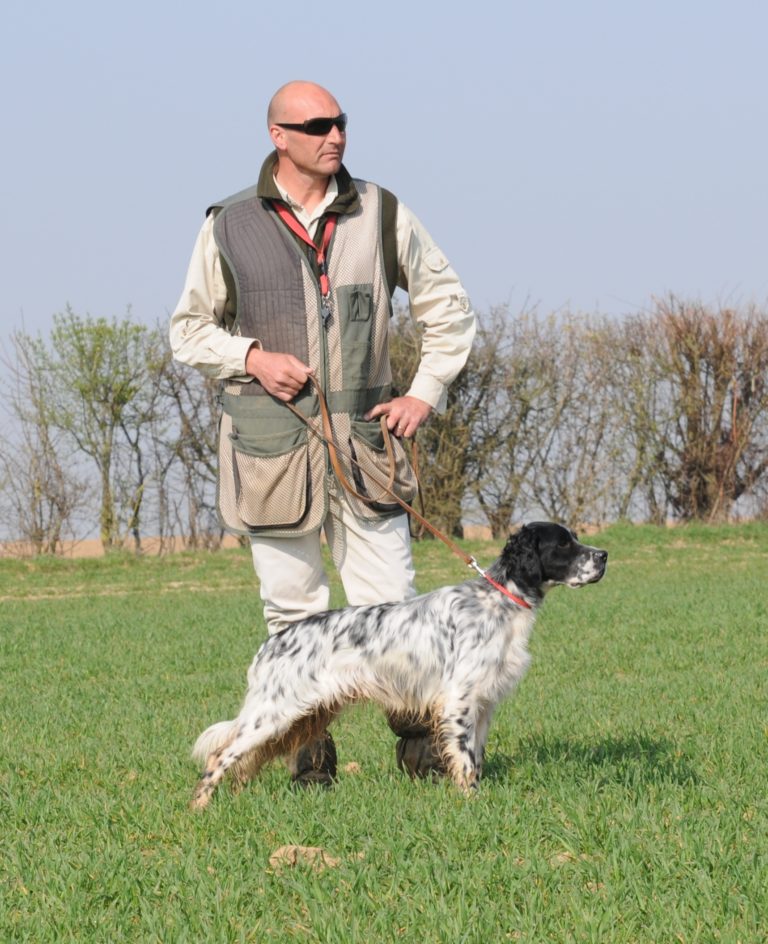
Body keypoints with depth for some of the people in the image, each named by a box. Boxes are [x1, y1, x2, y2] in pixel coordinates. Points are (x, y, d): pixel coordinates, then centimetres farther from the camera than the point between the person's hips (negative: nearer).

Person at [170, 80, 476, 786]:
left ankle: (421, 742, 6)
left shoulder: (381, 215, 5)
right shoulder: (230, 226, 1)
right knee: (293, 610, 4)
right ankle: (309, 751, 11)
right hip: (271, 443, 0)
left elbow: (448, 305, 14)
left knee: (390, 603, -3)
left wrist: (426, 392, 5)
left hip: (364, 437, 1)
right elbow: (189, 328, 10)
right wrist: (251, 357, -8)